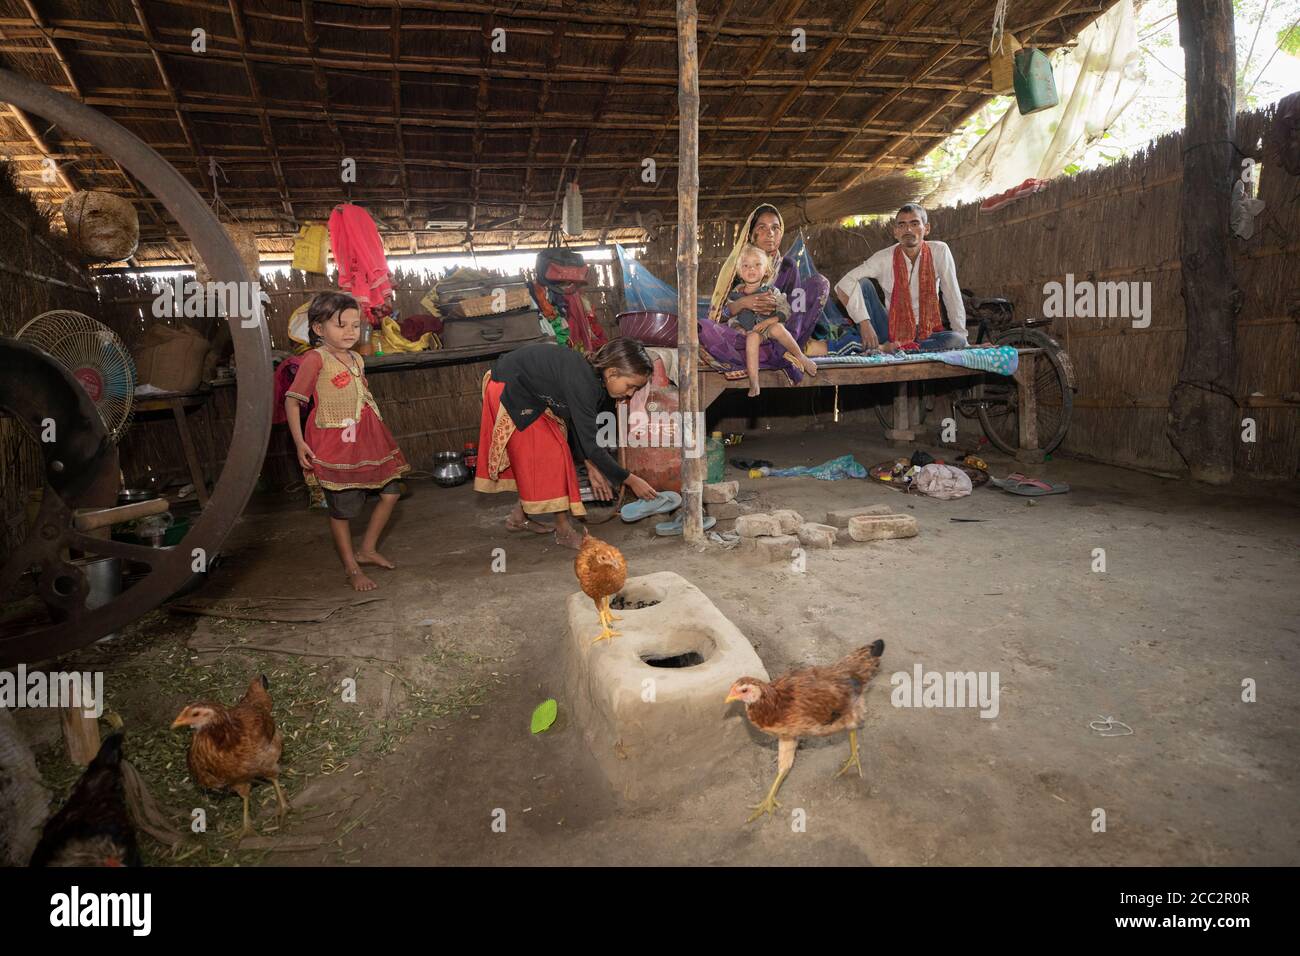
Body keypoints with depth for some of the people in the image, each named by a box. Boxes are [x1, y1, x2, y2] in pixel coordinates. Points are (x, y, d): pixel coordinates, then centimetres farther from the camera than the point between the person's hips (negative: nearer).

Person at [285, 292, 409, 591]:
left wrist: (380, 436, 22)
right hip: (335, 443, -7)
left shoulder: (357, 360, 10)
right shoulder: (315, 359, -11)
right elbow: (292, 401, -10)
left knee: (391, 491, 9)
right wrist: (299, 443, -14)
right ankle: (352, 568, 17)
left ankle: (367, 549, 26)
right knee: (342, 508, 2)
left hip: (365, 440, 7)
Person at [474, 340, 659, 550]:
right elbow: (590, 444, -31)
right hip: (507, 389, -9)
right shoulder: (582, 383, -34)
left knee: (533, 455, 14)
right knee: (550, 453, -7)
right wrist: (630, 480, -24)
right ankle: (564, 530, 3)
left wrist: (591, 466, 0)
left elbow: (579, 424, 3)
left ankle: (519, 516, 28)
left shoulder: (595, 376, -8)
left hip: (524, 391, 9)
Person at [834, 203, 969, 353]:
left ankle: (891, 349, -28)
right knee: (862, 283, -17)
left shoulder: (939, 252, -7)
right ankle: (871, 350, -28)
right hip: (892, 331, -1)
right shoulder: (884, 258, -9)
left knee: (957, 340, -30)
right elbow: (843, 286, -20)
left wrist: (962, 336, -8)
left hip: (926, 334, 1)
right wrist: (864, 324, -30)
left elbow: (953, 298, -4)